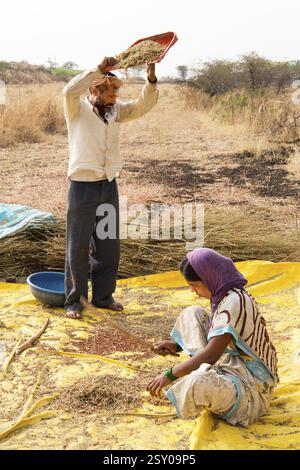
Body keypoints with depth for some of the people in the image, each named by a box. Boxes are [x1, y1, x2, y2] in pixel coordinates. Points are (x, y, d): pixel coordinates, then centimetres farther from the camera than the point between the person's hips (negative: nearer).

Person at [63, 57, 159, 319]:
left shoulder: (116, 110, 10)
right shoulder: (78, 109, -5)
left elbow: (144, 105, 4)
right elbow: (70, 90, -26)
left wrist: (151, 78, -12)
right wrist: (99, 70, -28)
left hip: (109, 186, 6)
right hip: (83, 187, -5)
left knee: (109, 246, 12)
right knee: (78, 247, 1)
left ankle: (103, 296, 26)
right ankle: (74, 301, 13)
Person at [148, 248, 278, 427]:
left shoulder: (234, 302, -23)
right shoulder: (227, 296, 7)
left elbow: (211, 355, -27)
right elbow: (217, 338, 19)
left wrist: (170, 375, -20)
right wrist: (177, 346, 6)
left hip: (249, 386, -10)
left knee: (198, 382, -42)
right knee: (192, 313, 9)